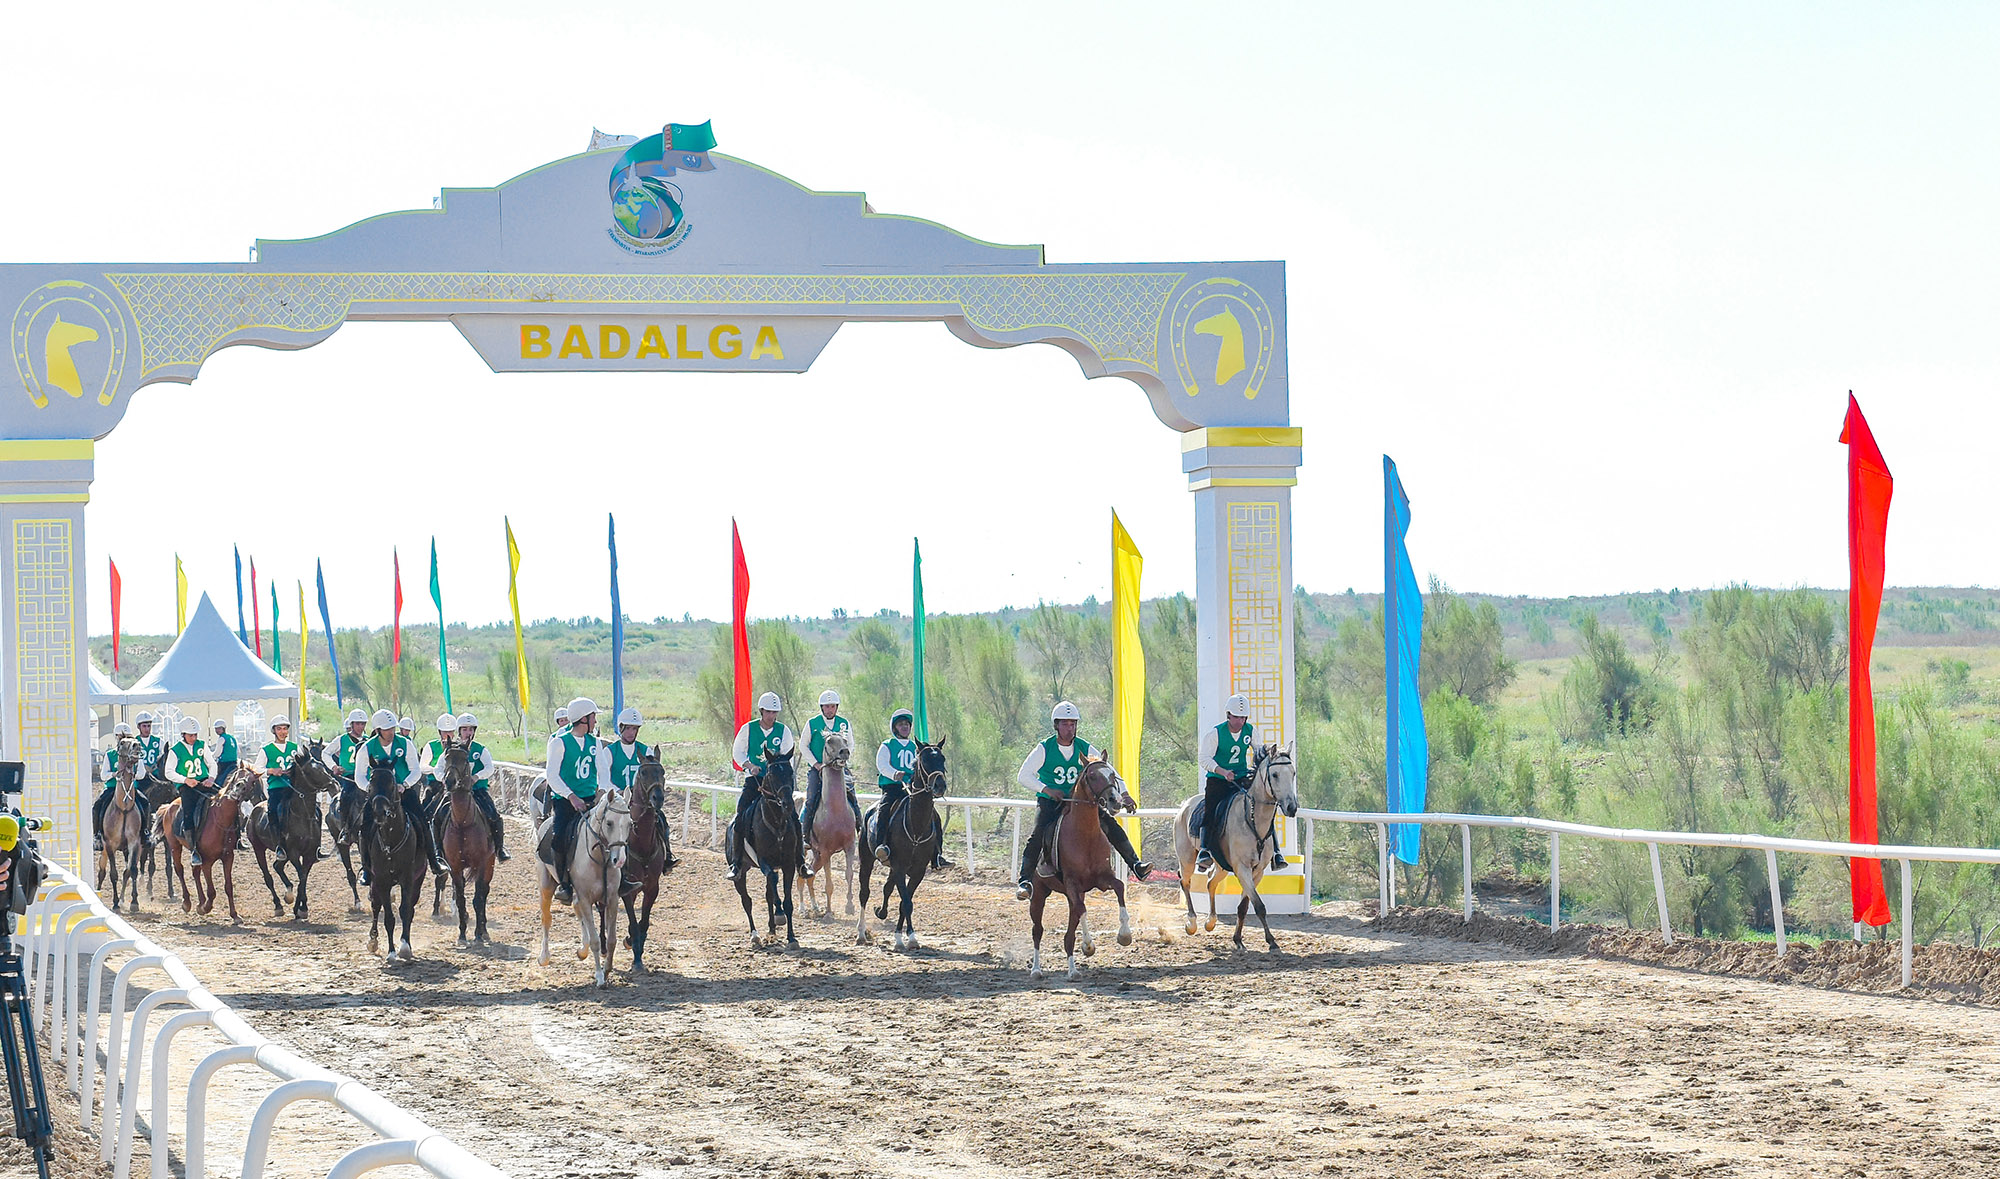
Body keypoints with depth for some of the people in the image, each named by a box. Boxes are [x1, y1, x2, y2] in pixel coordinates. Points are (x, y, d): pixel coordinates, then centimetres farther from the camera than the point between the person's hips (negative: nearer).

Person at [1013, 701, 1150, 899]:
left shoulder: (1085, 749, 1)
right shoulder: (1044, 749, -6)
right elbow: (1024, 776, -10)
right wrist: (1046, 789, -24)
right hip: (1049, 801, -3)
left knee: (1111, 826, -12)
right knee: (1038, 834, -27)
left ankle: (1135, 866, -6)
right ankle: (1025, 881, -23)